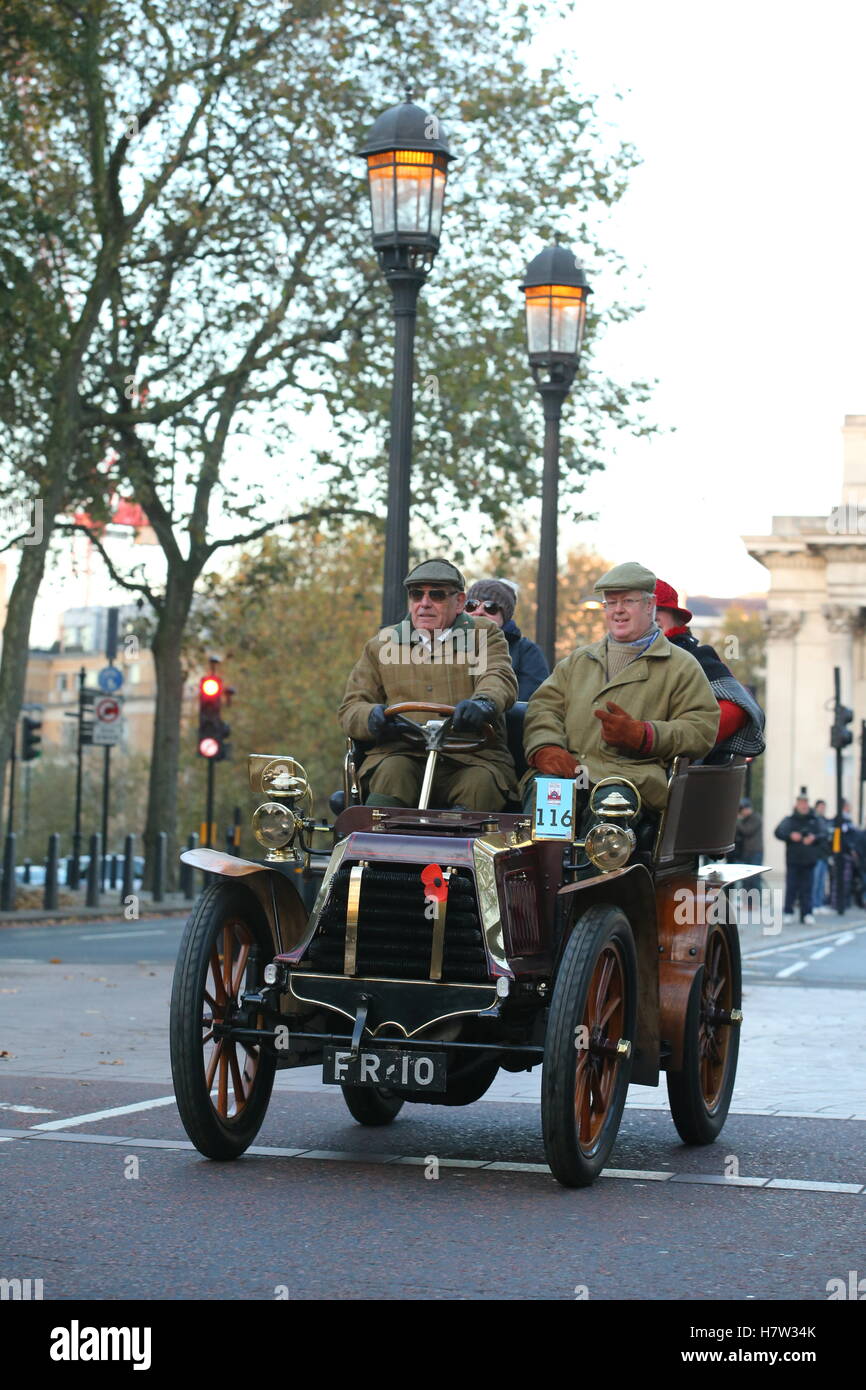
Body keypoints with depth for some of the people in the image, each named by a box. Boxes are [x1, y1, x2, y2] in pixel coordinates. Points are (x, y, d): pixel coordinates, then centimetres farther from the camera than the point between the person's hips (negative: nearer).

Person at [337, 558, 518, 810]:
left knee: (481, 783, -33)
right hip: (402, 754, 1)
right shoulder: (381, 644, 21)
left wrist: (483, 703, -29)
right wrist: (372, 718, -10)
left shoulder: (483, 634, 17)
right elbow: (350, 708, 16)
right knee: (391, 771, -32)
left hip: (473, 758, -1)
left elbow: (500, 678, -3)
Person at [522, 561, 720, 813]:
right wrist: (546, 749, -7)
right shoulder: (578, 661, 32)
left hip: (633, 775, -3)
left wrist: (638, 734, -11)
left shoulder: (681, 667, 18)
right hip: (566, 770, 3)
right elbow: (544, 706, 18)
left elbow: (702, 729, 5)